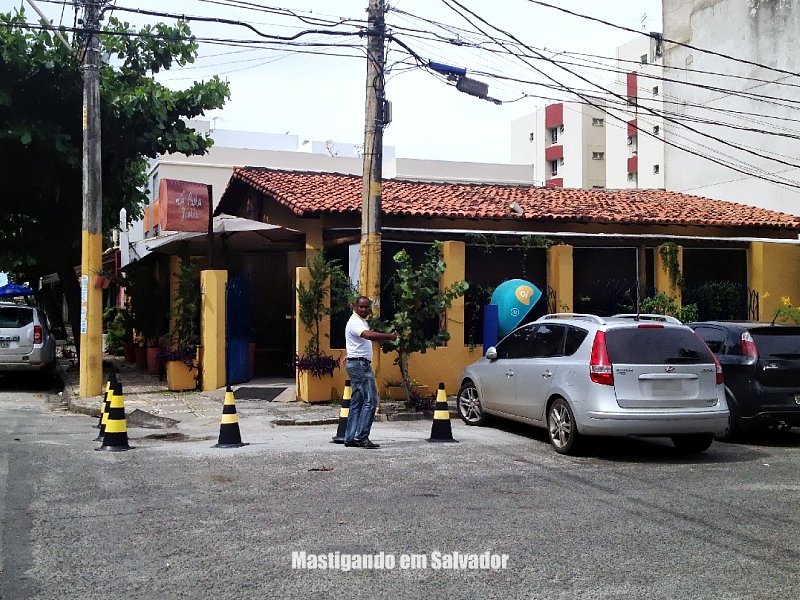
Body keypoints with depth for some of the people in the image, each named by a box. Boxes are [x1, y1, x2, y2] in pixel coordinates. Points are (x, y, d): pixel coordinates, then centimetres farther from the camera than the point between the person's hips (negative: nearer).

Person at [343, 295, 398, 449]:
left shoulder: (362, 322, 20)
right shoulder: (355, 322, -14)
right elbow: (369, 335, -32)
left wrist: (387, 338, 11)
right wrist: (390, 336, -30)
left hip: (360, 364, 11)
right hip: (359, 363, -11)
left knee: (357, 402, 9)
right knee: (370, 400, -12)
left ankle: (350, 437, 11)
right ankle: (361, 436, -13)